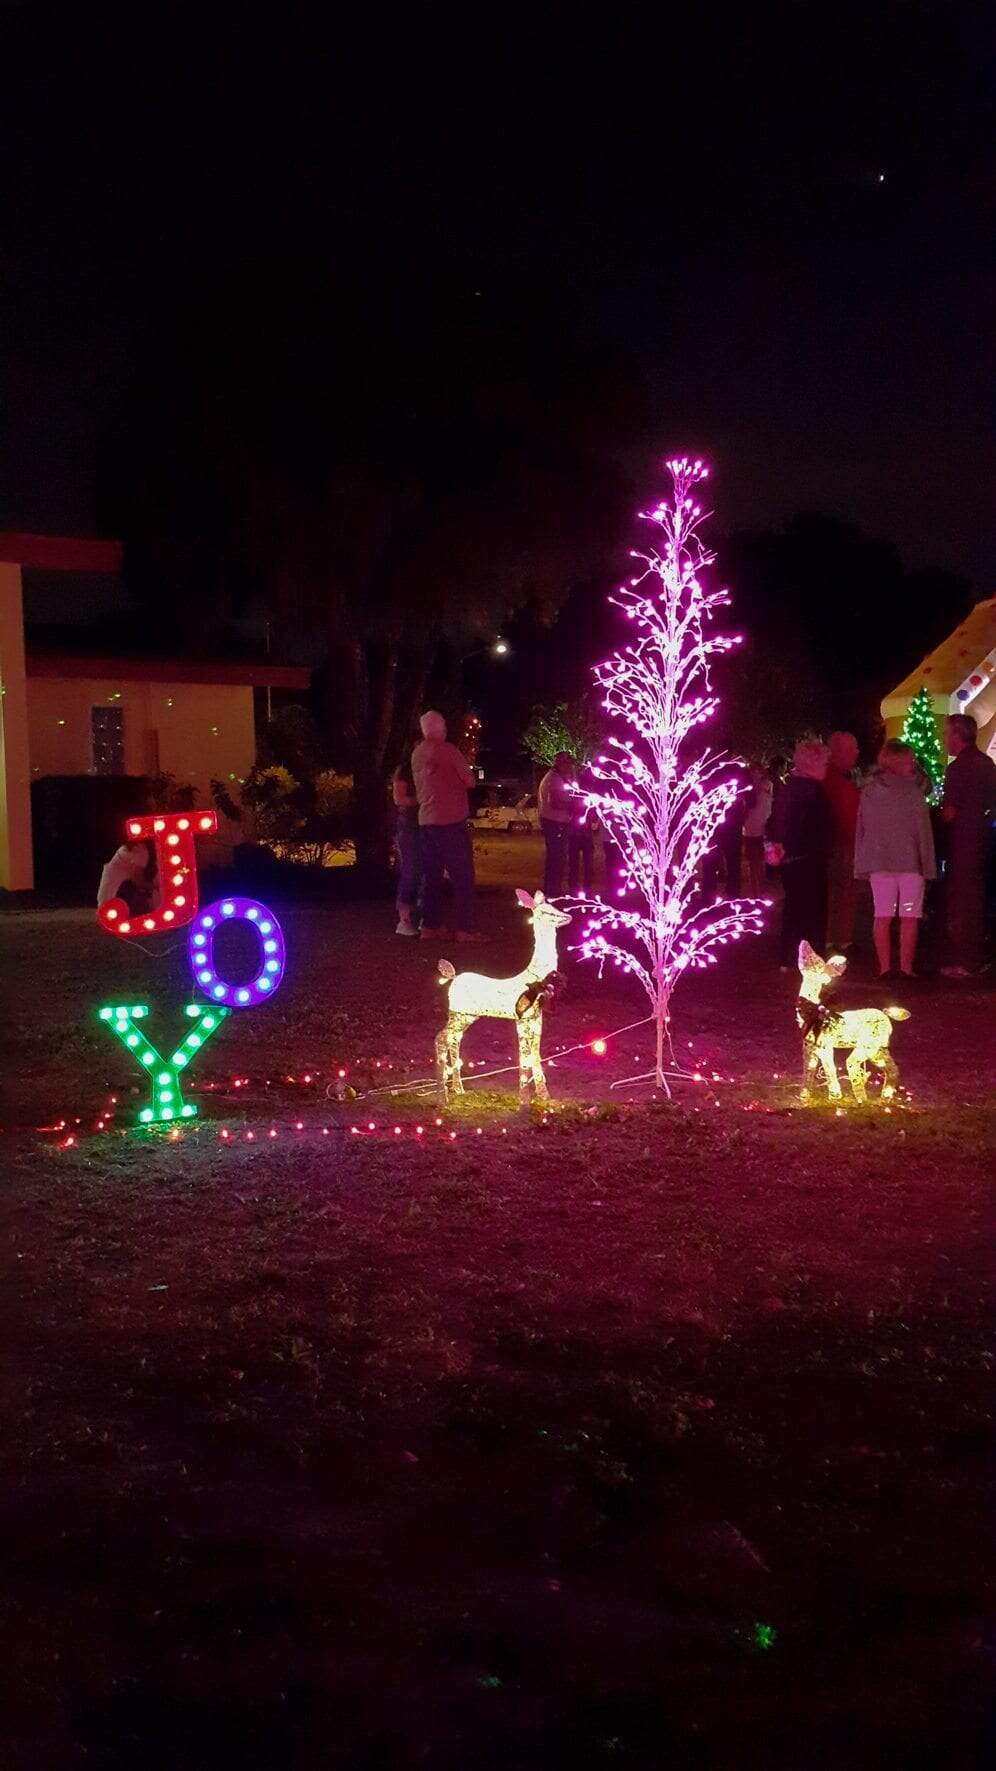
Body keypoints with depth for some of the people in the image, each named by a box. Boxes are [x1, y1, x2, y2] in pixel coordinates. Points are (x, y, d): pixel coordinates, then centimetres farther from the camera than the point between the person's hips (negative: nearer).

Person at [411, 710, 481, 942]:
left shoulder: (417, 754, 11)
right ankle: (465, 928, -7)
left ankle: (429, 926, 10)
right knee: (462, 876, -4)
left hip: (426, 821, 7)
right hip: (452, 821, -7)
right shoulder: (448, 750, -10)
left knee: (431, 875, 11)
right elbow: (469, 781, -7)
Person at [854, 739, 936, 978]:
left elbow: (861, 829, 7)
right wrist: (927, 865, -4)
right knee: (909, 917, 3)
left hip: (879, 861, 4)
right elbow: (922, 830, -8)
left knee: (882, 916, 7)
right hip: (910, 861, -4)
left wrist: (863, 863, 13)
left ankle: (884, 967, 6)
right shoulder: (912, 791, -10)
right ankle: (906, 967, 2)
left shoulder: (868, 790, 3)